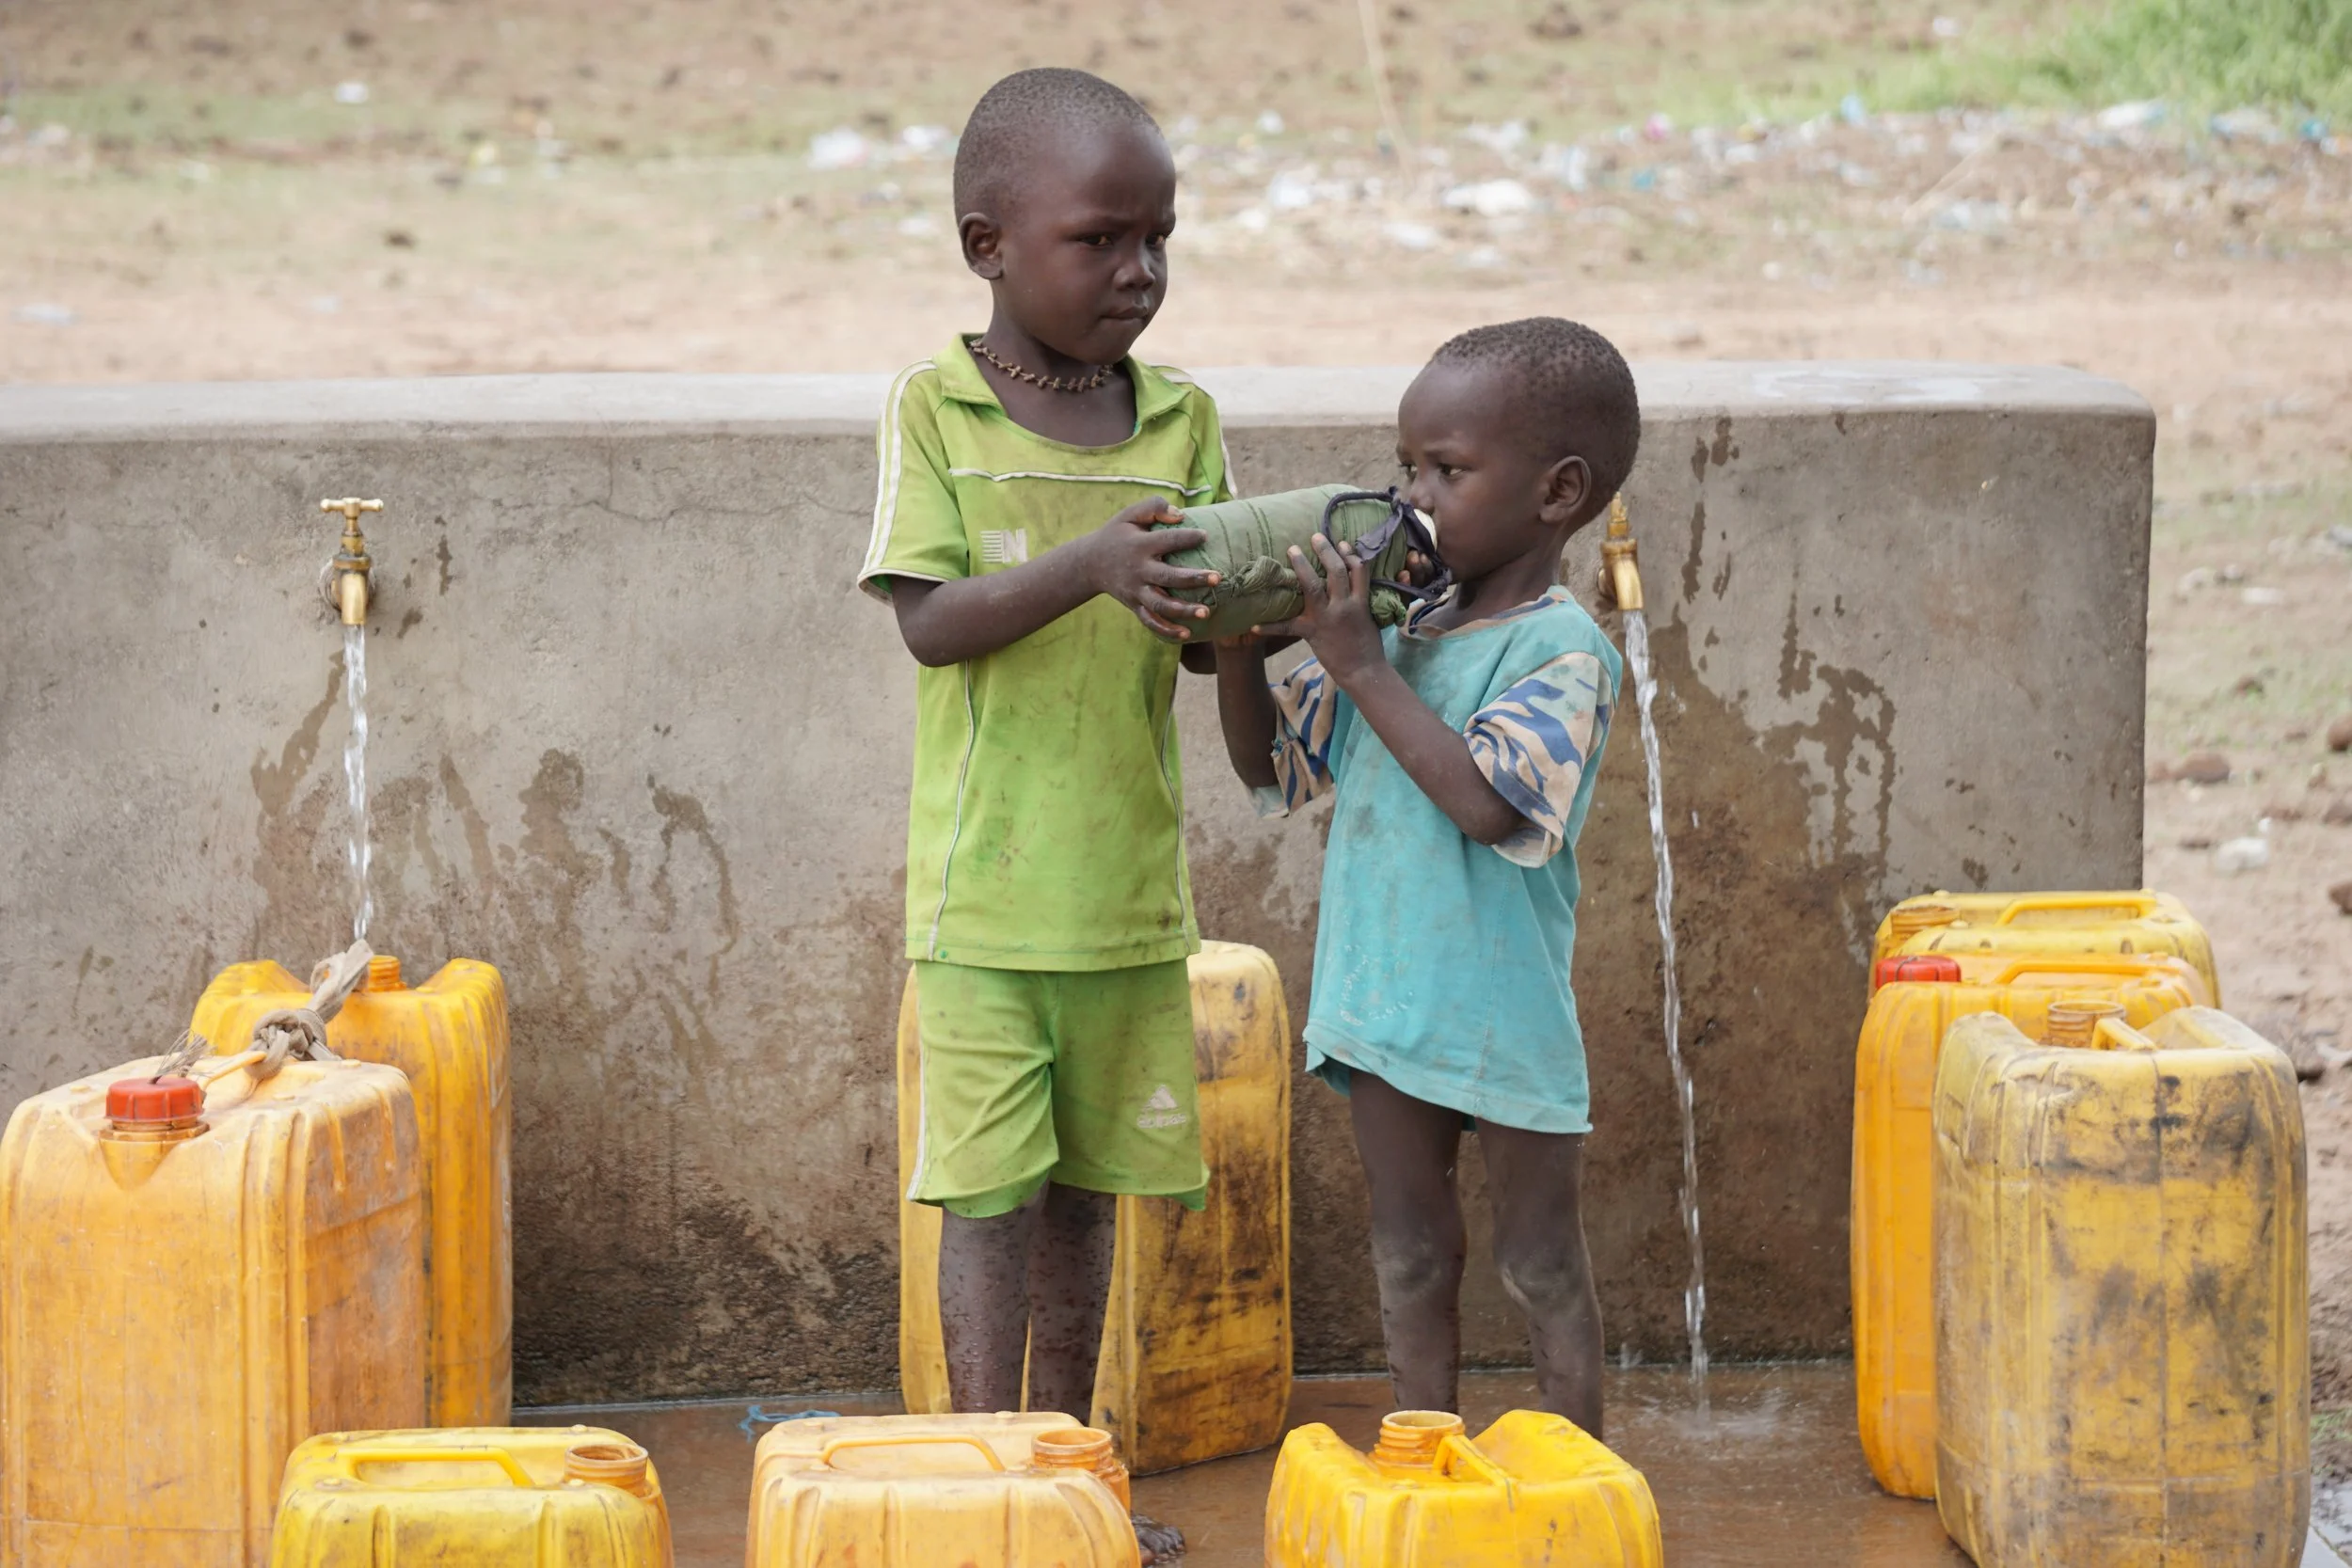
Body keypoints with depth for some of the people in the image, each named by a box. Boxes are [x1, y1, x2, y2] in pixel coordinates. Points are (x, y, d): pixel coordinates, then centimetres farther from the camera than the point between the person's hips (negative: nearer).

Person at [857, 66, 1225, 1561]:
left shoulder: (1180, 417, 5)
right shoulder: (936, 411, -5)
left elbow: (1207, 639, 4)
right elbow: (932, 622, -14)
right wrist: (1090, 565, -30)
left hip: (1134, 888, 4)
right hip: (987, 891, -4)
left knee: (1088, 1185, 13)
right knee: (991, 1190, -3)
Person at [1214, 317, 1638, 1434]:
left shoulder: (1564, 654, -13)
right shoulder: (1399, 630, 7)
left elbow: (1490, 799, -28)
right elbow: (1270, 763, 14)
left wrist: (1359, 666, -25)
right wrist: (1242, 643, -4)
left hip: (1506, 1014, -6)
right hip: (1385, 1000, 6)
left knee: (1542, 1269, 7)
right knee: (1410, 1266, 13)